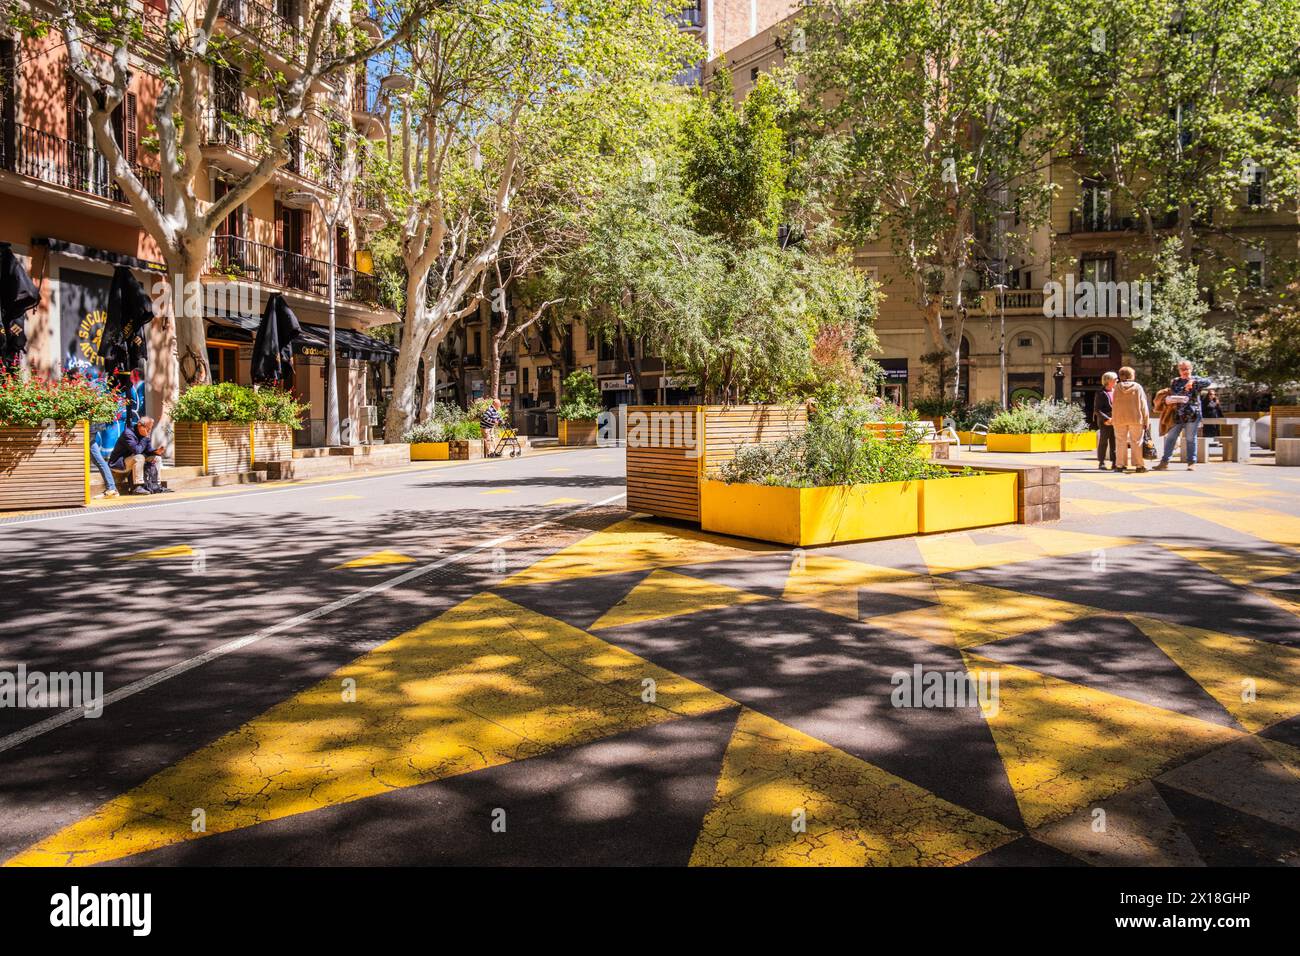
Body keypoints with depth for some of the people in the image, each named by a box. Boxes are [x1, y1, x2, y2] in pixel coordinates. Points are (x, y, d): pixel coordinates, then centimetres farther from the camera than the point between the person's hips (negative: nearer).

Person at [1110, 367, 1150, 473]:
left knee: (1121, 442, 5)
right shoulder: (1138, 387, -1)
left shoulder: (1117, 388, 1)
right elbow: (1143, 405, -1)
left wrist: (1113, 419, 13)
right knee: (1136, 442, 2)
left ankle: (1121, 465, 3)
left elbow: (1114, 404, 6)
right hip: (1136, 418, -1)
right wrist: (1146, 420, 3)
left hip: (1119, 419, 1)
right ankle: (1139, 465, 0)